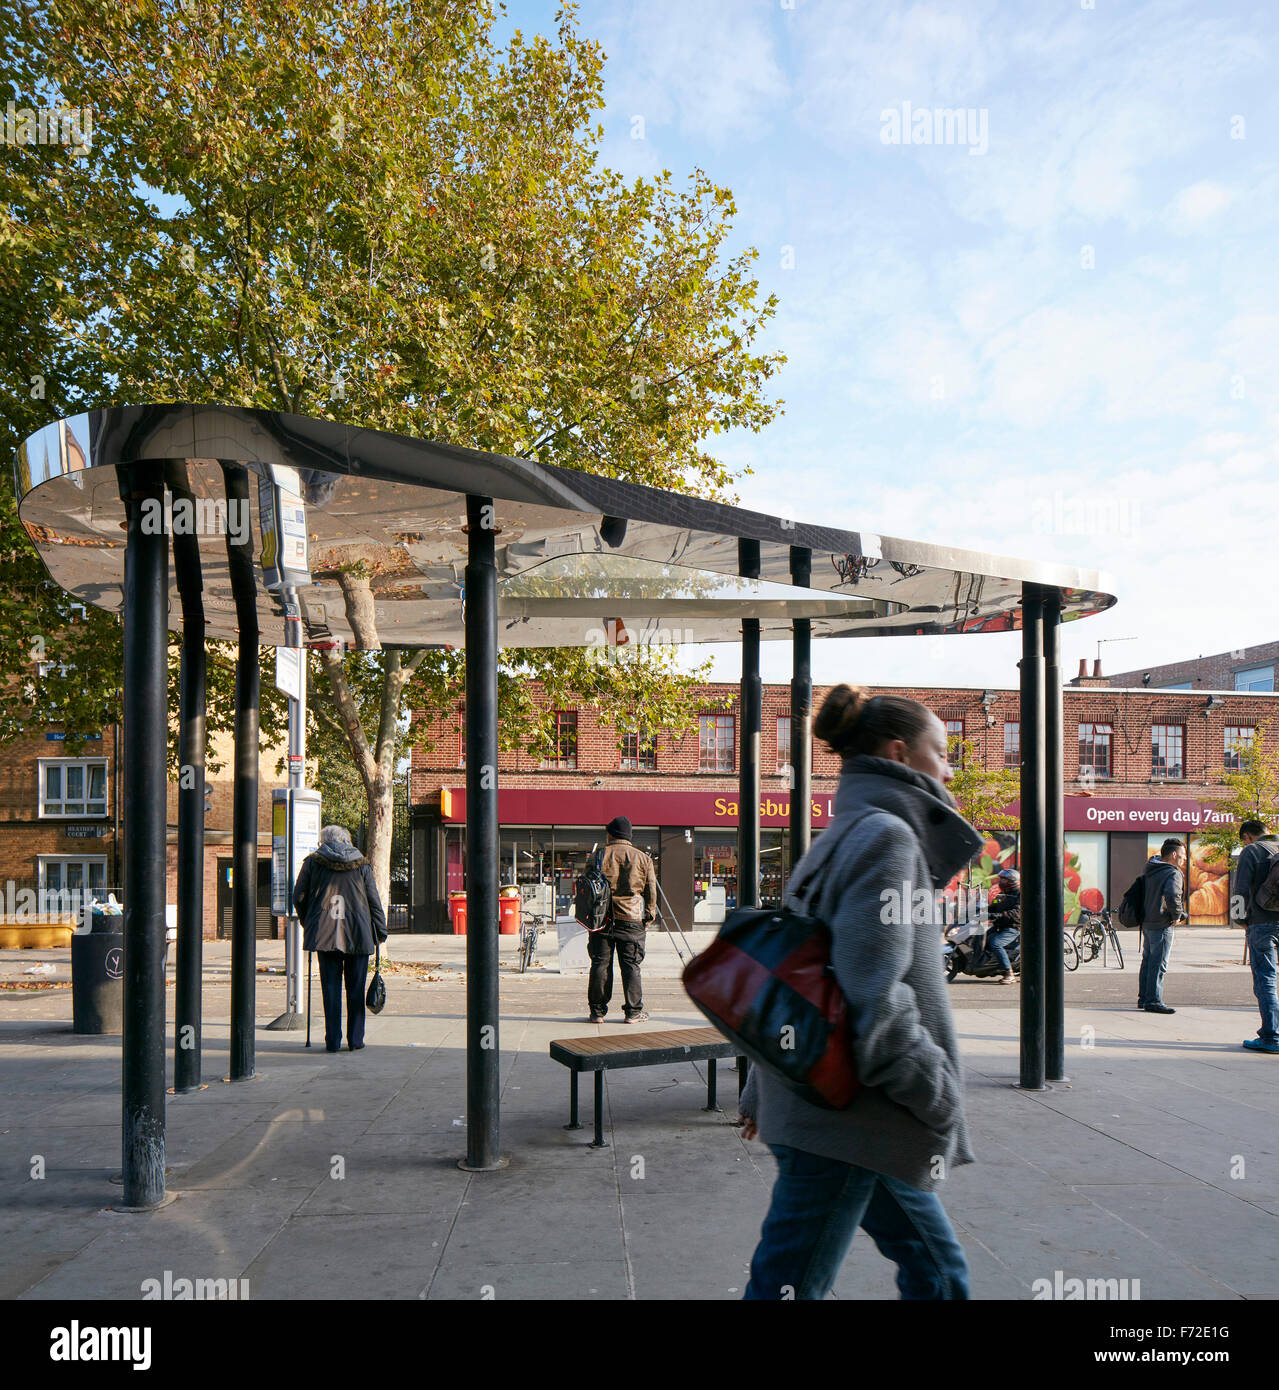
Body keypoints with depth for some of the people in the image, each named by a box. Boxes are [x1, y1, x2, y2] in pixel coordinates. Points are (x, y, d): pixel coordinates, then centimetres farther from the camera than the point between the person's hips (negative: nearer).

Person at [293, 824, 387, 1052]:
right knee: (356, 988, 7)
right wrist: (381, 931, 12)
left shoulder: (312, 862, 6)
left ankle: (332, 1040, 5)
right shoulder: (362, 865, 7)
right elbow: (374, 901, 6)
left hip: (324, 934, 0)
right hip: (358, 935, 0)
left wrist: (307, 923, 20)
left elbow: (299, 897, 6)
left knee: (330, 987, 5)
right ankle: (355, 1040, 10)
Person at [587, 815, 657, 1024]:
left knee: (600, 964, 5)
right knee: (631, 966, 4)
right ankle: (633, 1012, 4)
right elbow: (651, 892, 5)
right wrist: (648, 918, 12)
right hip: (632, 920, 0)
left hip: (602, 918, 0)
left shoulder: (599, 857, 2)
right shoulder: (643, 858, 4)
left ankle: (597, 1011, 7)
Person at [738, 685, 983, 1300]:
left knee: (937, 1273, 19)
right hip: (844, 1120, -10)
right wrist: (942, 1099, -13)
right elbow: (872, 999, -24)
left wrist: (762, 1093, 24)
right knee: (788, 1284, -2)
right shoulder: (885, 837, -15)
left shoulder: (838, 840, 16)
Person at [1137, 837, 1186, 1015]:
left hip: (1146, 922, 9)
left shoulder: (1150, 871, 13)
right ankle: (1153, 1001, -4)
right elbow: (1172, 896, -31)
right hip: (1162, 924, -9)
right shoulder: (1173, 873, -14)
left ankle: (1143, 998, 21)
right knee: (1159, 964, -5)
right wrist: (1177, 915, -16)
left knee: (1147, 961, 16)